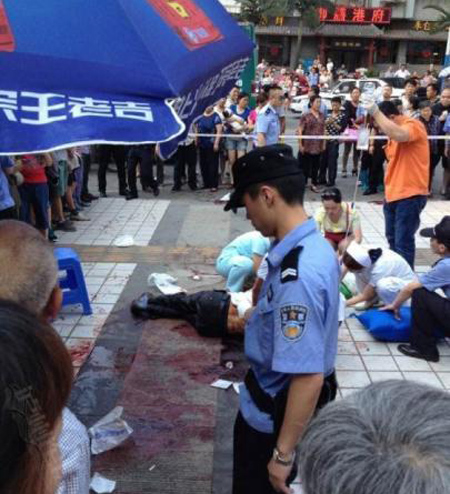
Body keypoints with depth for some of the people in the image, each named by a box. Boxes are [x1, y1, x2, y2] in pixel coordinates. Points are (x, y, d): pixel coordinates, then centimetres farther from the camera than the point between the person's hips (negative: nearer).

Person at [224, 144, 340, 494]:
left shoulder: (298, 275, -35)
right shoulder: (315, 244, -4)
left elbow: (308, 376, -33)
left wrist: (284, 453, -23)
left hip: (275, 413, -8)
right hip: (283, 400, 8)